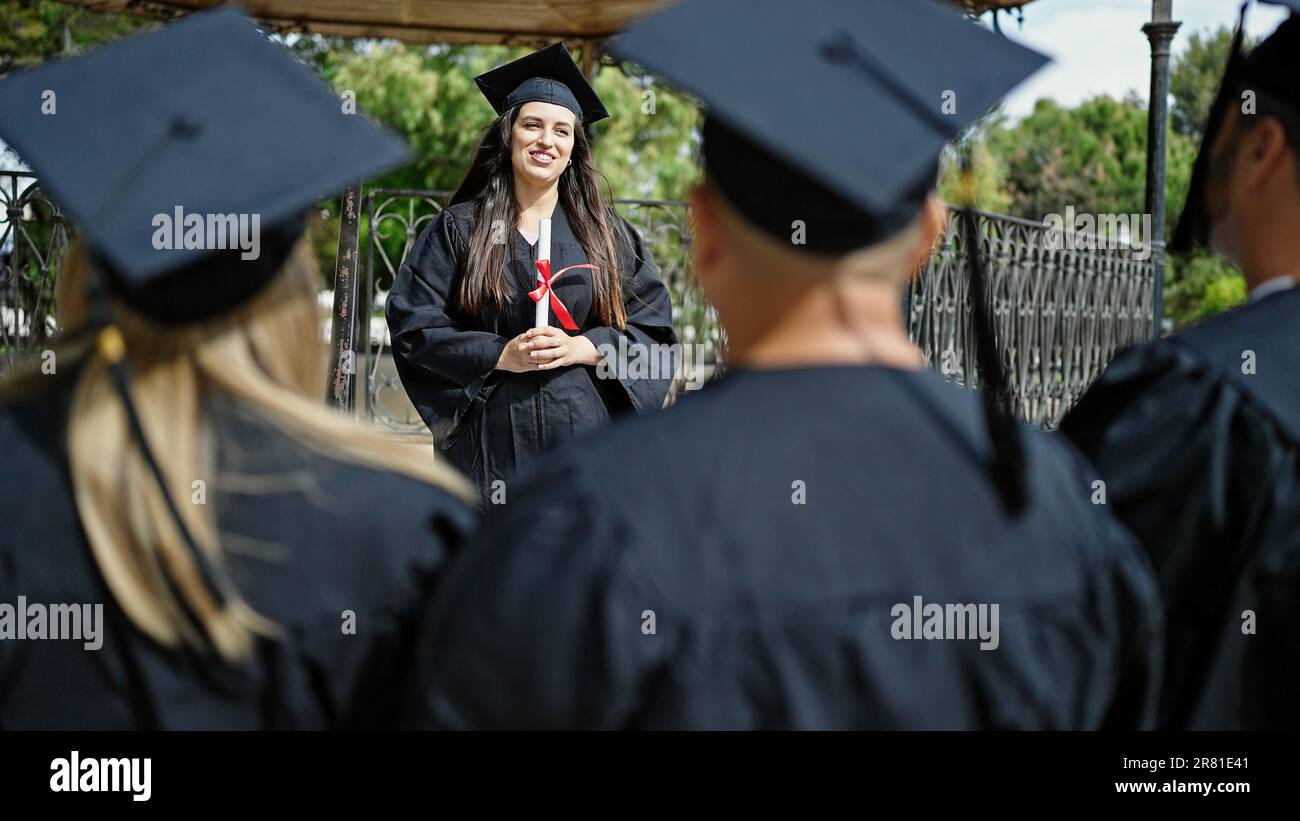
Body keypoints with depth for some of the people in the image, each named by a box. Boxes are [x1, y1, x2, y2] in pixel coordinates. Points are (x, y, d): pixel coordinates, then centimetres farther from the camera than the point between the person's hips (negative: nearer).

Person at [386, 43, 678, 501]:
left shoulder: (608, 235, 11)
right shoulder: (458, 229, 7)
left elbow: (654, 330, 8)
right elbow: (413, 326, 1)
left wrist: (585, 347, -9)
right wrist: (499, 355, -11)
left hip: (588, 438, 1)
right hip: (493, 441, -1)